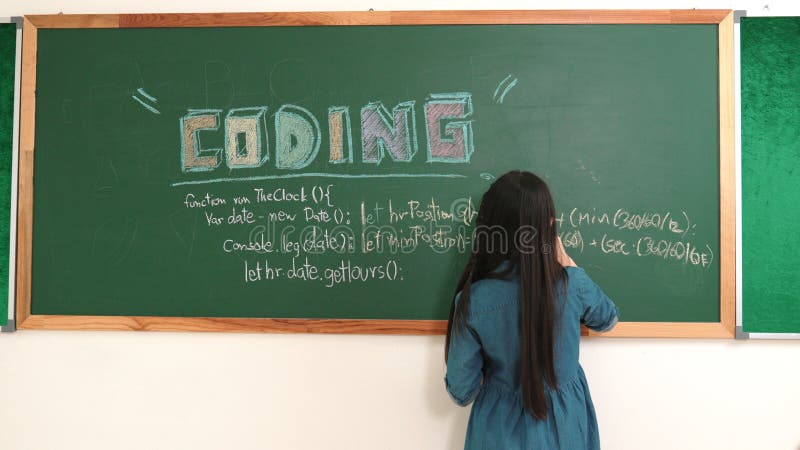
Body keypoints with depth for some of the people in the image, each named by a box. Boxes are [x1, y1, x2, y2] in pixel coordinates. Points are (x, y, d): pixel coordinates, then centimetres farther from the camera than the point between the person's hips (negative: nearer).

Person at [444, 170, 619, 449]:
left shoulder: (473, 299, -22)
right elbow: (607, 319, 6)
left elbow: (462, 391, -13)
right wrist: (566, 263, 5)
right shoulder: (573, 283, -19)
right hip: (563, 425, 1)